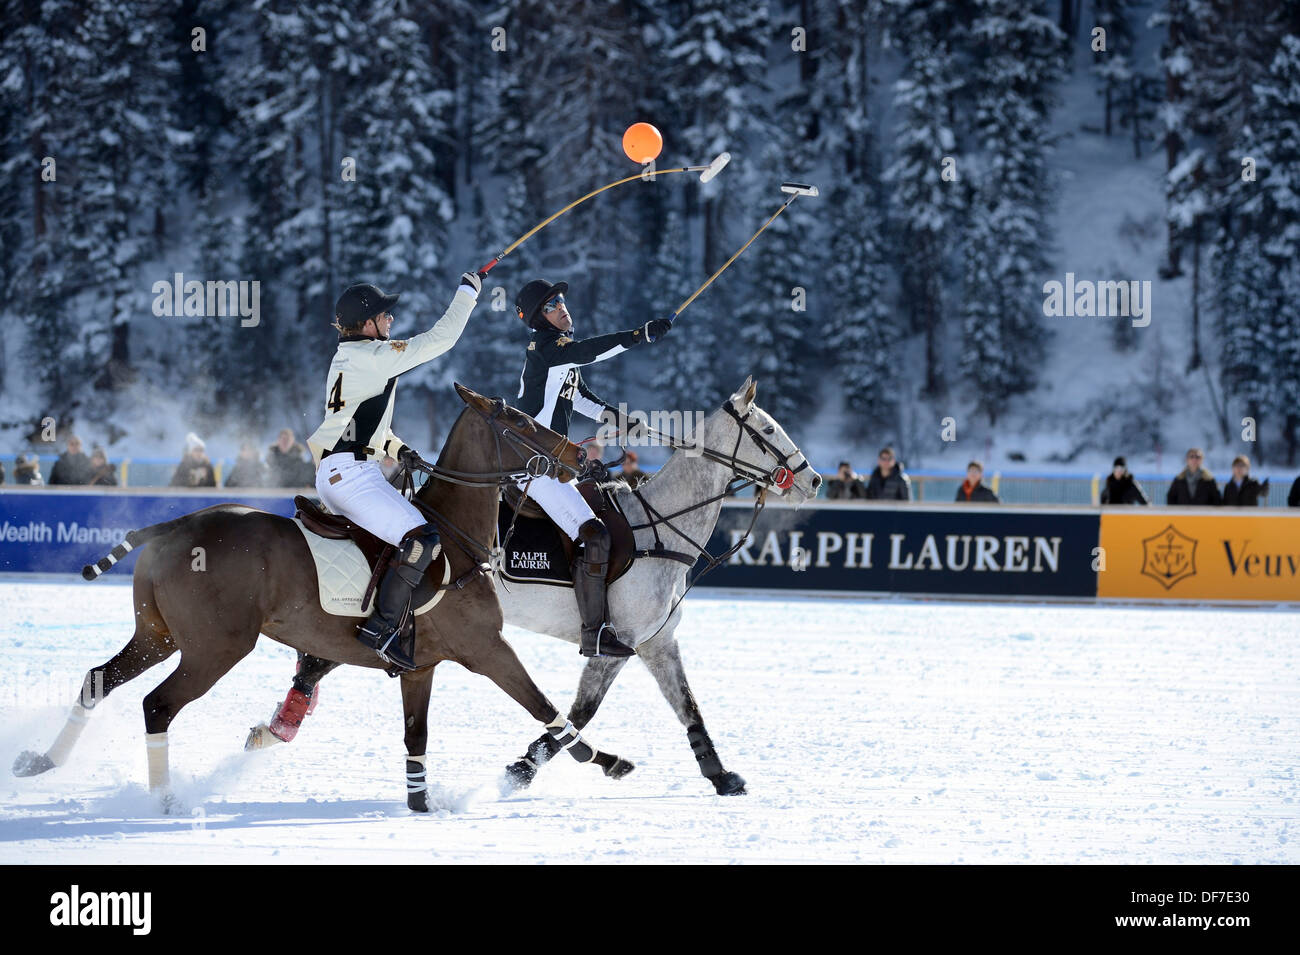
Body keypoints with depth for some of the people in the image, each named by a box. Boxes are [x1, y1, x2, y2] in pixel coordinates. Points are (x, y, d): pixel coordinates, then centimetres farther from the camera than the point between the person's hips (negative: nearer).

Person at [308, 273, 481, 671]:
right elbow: (440, 339, -9)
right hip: (351, 474, -11)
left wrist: (395, 448, 17)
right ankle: (383, 628, -25)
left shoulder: (345, 358, 19)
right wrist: (466, 293, 3)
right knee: (422, 539, -24)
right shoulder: (376, 355, -11)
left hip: (333, 473, 11)